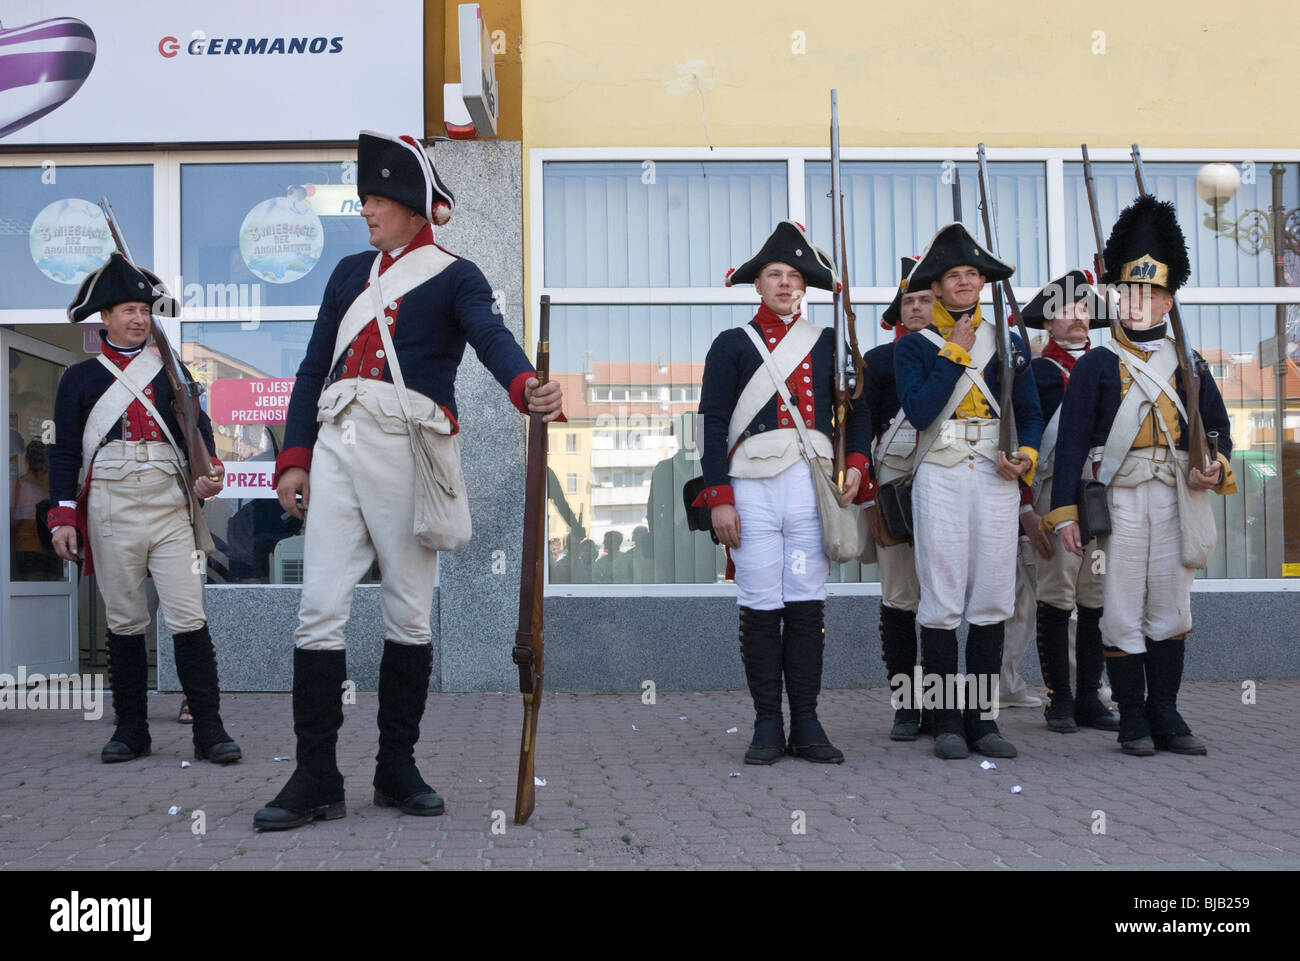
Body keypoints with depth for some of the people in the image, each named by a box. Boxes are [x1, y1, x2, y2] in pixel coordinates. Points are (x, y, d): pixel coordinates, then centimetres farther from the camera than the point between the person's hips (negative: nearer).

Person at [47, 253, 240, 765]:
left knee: (188, 616, -7)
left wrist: (209, 471, -9)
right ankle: (131, 729, 15)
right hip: (110, 507, 0)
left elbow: (198, 427, 11)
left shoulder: (170, 371, 14)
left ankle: (208, 728, -4)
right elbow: (65, 452, 8)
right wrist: (63, 516, -1)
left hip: (169, 503, 0)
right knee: (124, 621, 6)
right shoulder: (79, 378, 10)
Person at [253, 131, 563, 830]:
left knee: (409, 612, 3)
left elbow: (490, 337, -16)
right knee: (319, 609, -3)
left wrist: (528, 387, -38)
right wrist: (294, 458, 10)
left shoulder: (455, 277, 5)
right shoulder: (351, 272, 20)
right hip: (338, 445, 4)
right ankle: (316, 779, 2)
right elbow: (314, 367, 19)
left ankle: (398, 769, 15)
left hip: (408, 448, -4)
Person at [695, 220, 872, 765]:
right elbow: (713, 423, 2)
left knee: (806, 604, 2)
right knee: (760, 605, -1)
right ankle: (767, 725, 7)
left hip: (813, 483, 2)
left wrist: (856, 463, -1)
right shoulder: (731, 345, 7)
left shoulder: (827, 343, 15)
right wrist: (718, 497, -6)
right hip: (752, 485, -2)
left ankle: (806, 725, 9)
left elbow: (858, 408, 16)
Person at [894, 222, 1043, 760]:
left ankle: (984, 719, 11)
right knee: (942, 602, -3)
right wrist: (953, 353, -9)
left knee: (992, 600, 3)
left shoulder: (1008, 343, 14)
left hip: (996, 478, 3)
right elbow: (920, 412, -11)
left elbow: (1030, 413, 14)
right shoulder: (914, 347, 4)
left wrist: (1026, 456, -6)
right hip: (940, 478, -3)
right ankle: (946, 721, 5)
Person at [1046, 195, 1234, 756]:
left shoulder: (1189, 364, 12)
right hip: (1118, 497, -3)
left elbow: (1217, 426, 18)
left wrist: (1216, 467, -5)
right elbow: (1071, 440, -4)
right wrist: (1064, 511, -12)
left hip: (1176, 498, 4)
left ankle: (1165, 714, 18)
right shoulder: (1096, 365, 1)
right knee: (1123, 612, 0)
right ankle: (1133, 720, 10)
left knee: (1172, 608, 7)